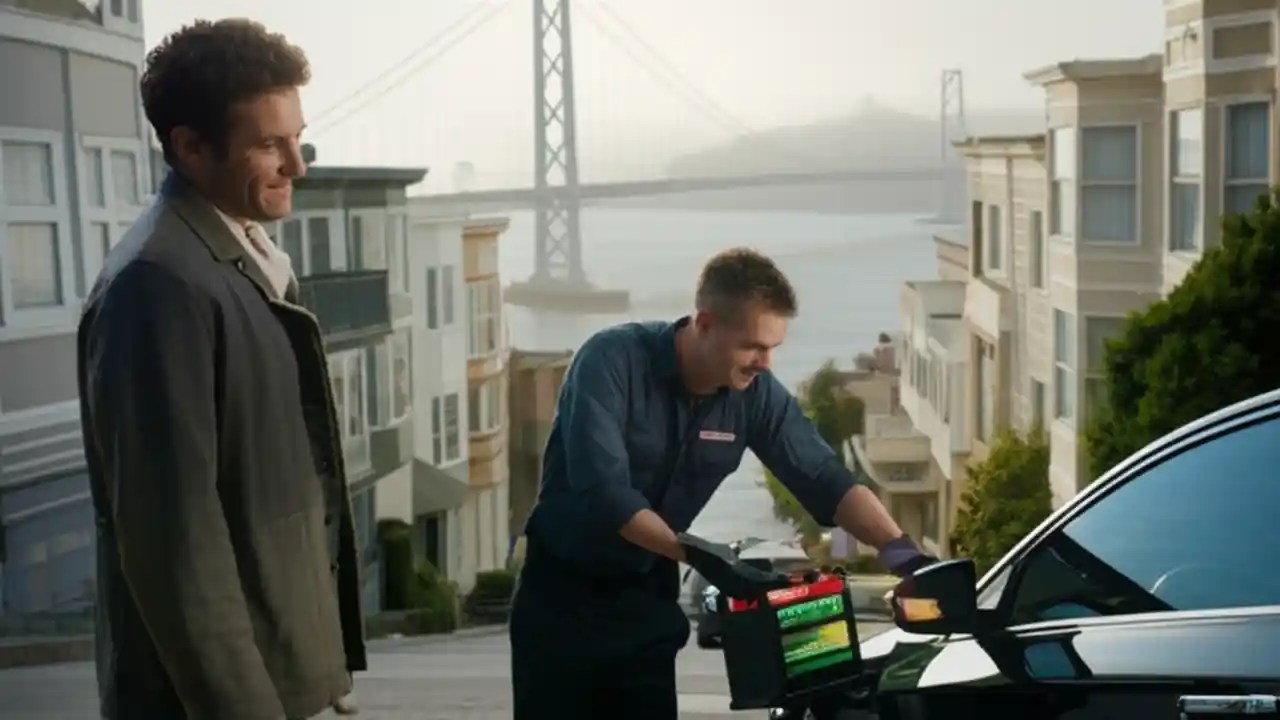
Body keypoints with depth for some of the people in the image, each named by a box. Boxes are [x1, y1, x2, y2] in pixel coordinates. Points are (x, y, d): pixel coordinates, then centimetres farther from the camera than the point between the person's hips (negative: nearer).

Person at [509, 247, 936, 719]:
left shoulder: (756, 394, -8)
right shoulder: (613, 361, -23)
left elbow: (826, 480, -8)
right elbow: (603, 490, -31)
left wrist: (900, 548, -23)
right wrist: (694, 553, -39)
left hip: (648, 597, 4)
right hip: (563, 593, -4)